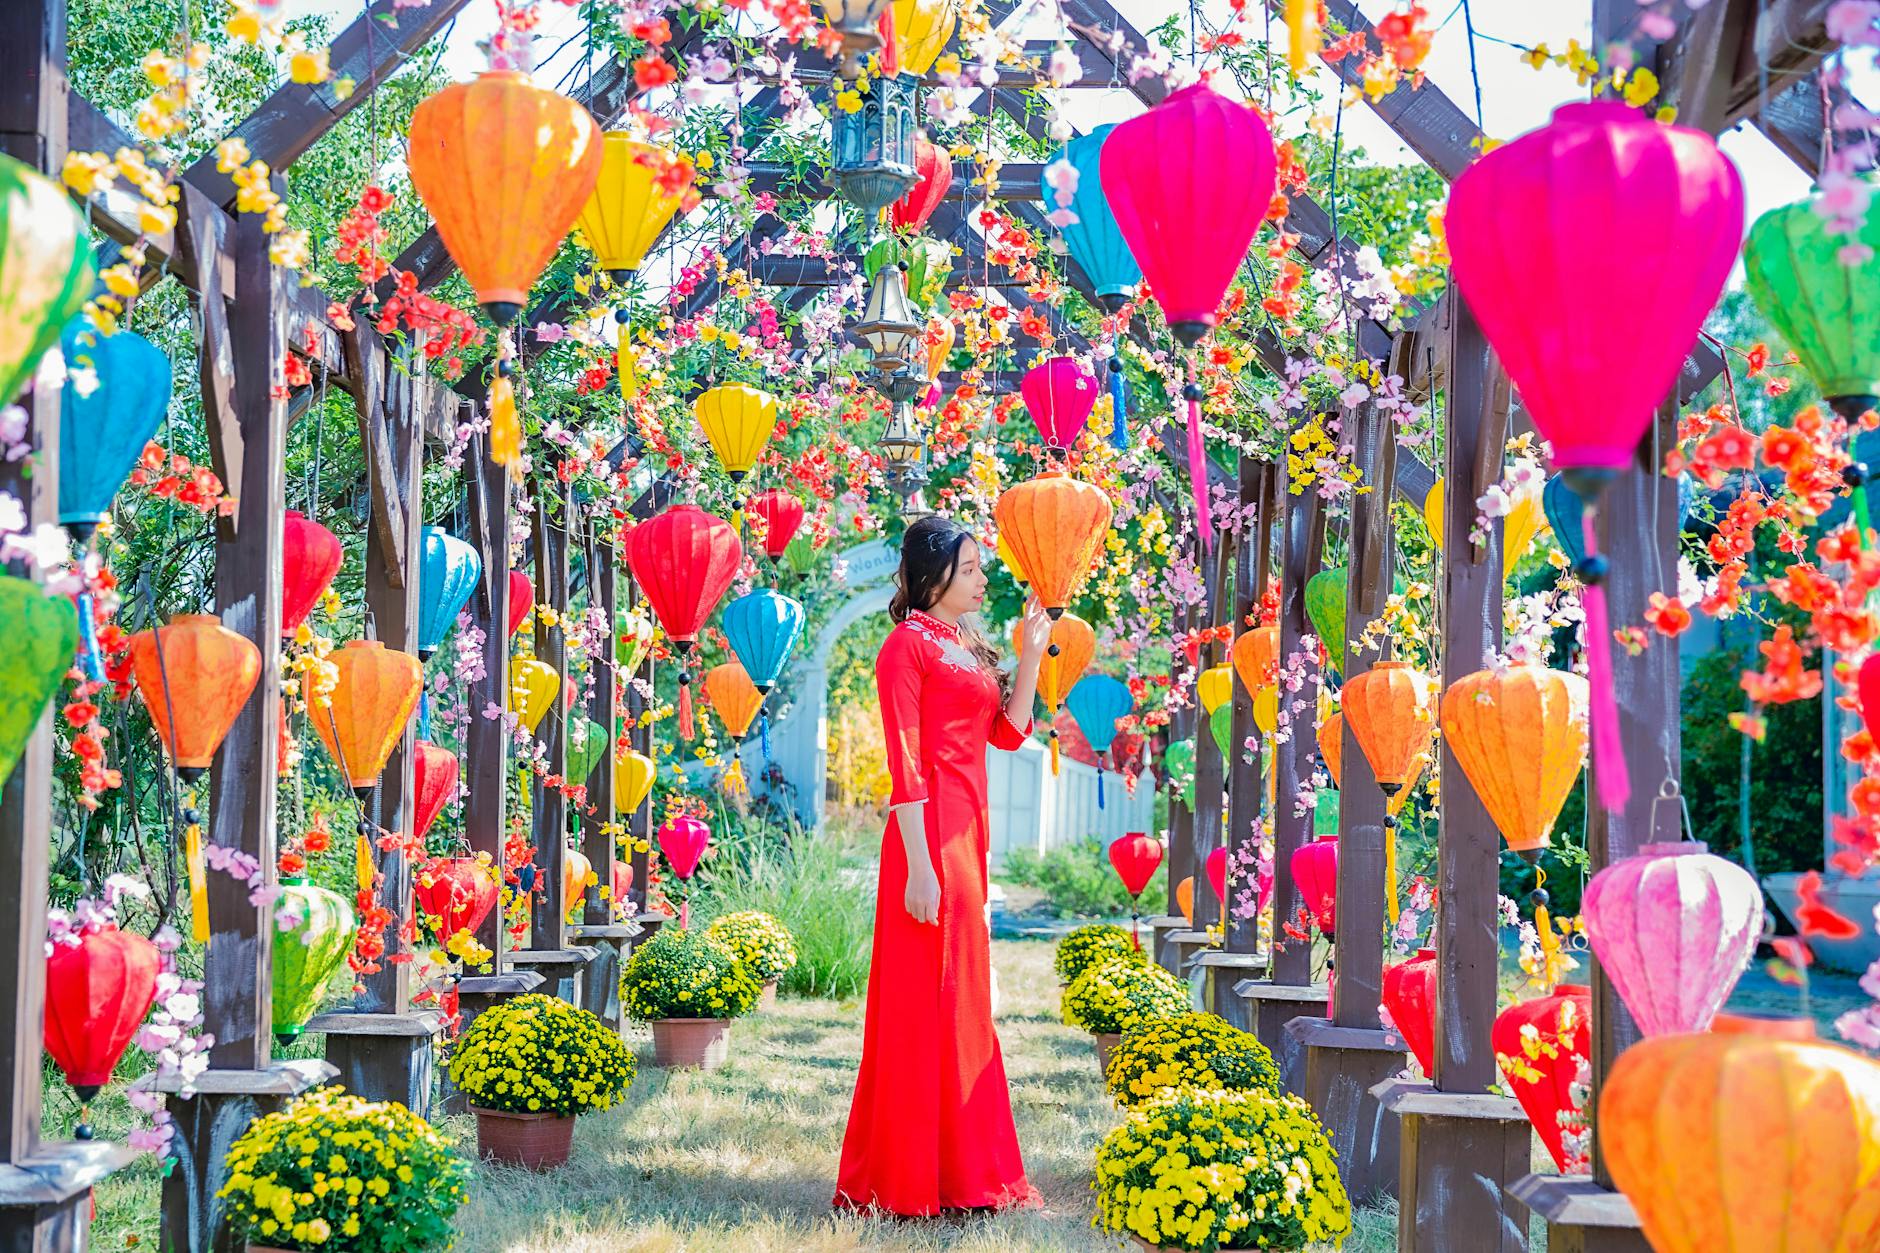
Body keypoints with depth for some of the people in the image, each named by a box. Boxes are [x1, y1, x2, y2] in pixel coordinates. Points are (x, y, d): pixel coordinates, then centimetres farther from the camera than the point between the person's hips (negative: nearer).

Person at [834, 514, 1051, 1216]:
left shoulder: (967, 647, 17)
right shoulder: (908, 645, -9)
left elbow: (1008, 731, 13)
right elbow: (904, 766, -15)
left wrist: (1031, 654, 6)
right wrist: (919, 867, -20)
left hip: (967, 831, 9)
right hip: (930, 833, -9)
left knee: (961, 997, 13)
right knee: (927, 1001, -6)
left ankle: (961, 1168, 22)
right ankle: (917, 1179, 0)